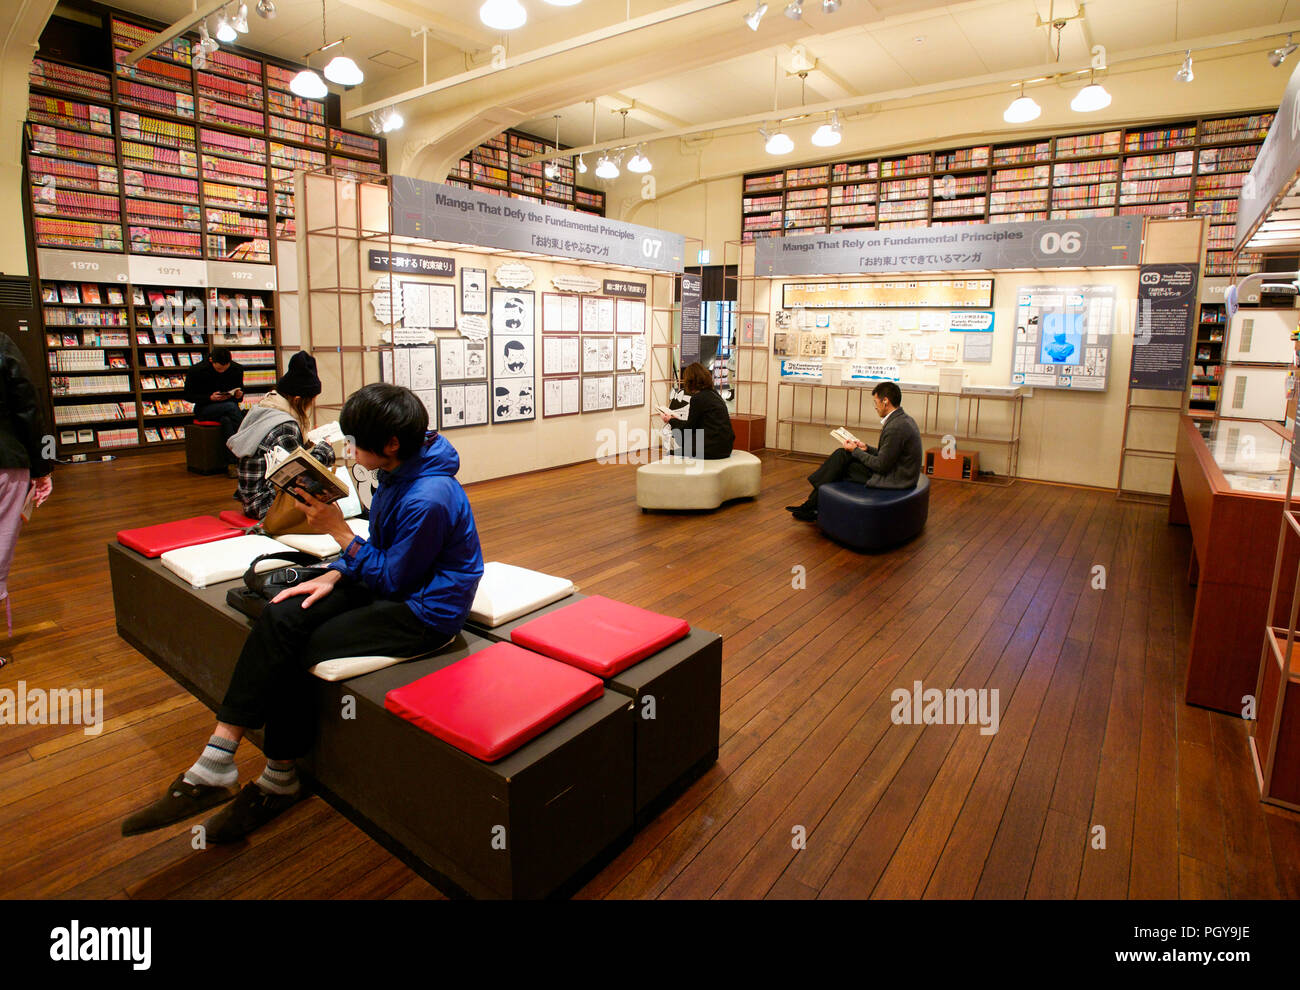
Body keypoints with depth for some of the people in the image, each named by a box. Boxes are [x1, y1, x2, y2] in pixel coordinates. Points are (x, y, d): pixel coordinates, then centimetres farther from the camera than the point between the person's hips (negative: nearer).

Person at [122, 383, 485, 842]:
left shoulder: (428, 499, -27)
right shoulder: (398, 472, 3)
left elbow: (391, 579, -18)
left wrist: (338, 531, -16)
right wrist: (333, 575, 0)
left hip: (425, 612, -9)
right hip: (392, 582, 9)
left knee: (294, 653, -13)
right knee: (279, 619, -8)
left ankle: (278, 781, 6)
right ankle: (215, 767, -2)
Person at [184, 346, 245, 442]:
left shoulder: (237, 369, -1)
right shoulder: (196, 371, -8)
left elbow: (240, 389, 15)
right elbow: (188, 396, -1)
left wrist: (239, 396, -11)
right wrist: (210, 398, -18)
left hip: (229, 408, 2)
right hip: (204, 409, -2)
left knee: (226, 420, -35)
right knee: (231, 406, -33)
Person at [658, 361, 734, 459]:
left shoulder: (697, 398, -11)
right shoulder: (714, 394, 14)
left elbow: (688, 429, -4)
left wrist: (670, 420, 11)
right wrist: (678, 419, 30)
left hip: (712, 449, -9)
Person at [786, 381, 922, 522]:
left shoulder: (895, 427, -24)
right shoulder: (902, 419, 9)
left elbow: (882, 466, -20)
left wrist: (856, 451, -8)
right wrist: (866, 449, 8)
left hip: (892, 479, -10)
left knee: (841, 458, -6)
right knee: (842, 454, 4)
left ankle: (811, 508, 7)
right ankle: (811, 505, 4)